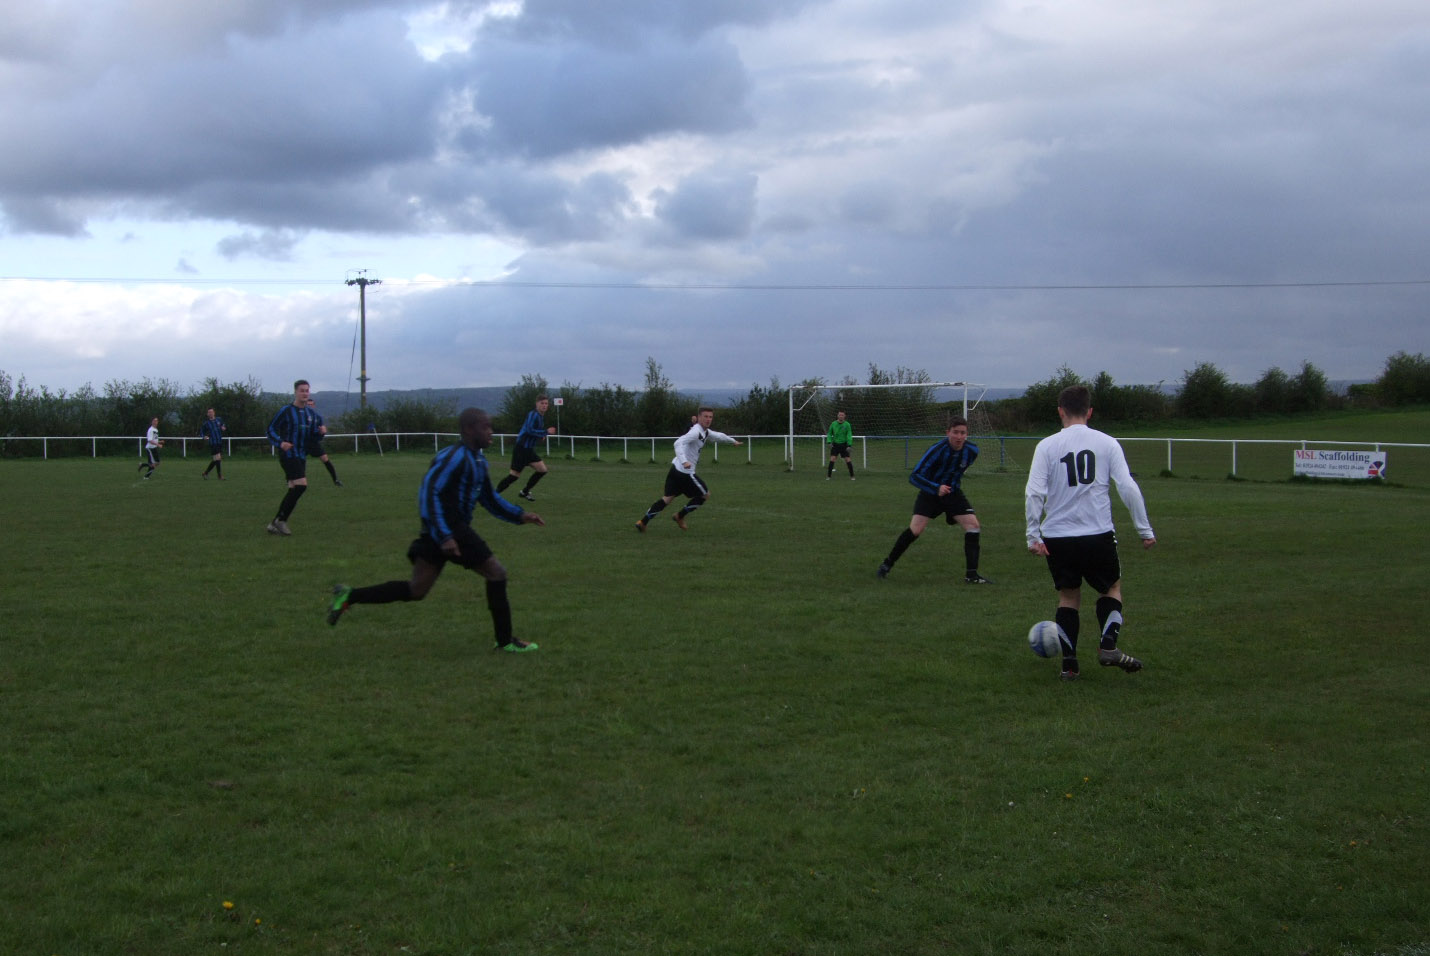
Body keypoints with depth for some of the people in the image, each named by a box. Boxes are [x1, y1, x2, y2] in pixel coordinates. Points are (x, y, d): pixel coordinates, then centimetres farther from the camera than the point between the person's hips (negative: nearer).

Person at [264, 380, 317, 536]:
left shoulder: (310, 412, 13)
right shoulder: (286, 410, -7)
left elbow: (312, 435, 23)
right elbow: (271, 429, -5)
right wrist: (280, 442, -20)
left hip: (302, 456, 8)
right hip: (288, 454, -8)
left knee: (294, 490, 5)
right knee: (301, 485, -19)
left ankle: (274, 525, 12)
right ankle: (280, 521, -11)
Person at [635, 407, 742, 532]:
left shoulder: (706, 432, 15)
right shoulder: (696, 431, -16)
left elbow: (718, 435, 36)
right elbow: (678, 443, -29)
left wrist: (732, 441, 52)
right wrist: (684, 461, -41)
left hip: (676, 469, 10)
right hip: (685, 471, -10)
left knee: (668, 497, 11)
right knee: (705, 495, 7)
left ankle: (643, 522, 6)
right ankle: (680, 516, 15)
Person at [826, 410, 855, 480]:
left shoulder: (847, 424, -4)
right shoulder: (833, 424, 0)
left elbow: (849, 435, -7)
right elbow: (829, 434, 7)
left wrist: (849, 445, -15)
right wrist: (829, 442, -8)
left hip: (843, 445, -1)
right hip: (835, 444, 1)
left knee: (848, 460, -2)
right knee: (832, 459, -11)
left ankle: (852, 476, 11)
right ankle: (828, 476, -3)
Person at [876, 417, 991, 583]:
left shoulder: (972, 451, -11)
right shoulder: (937, 450, -27)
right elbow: (914, 477, -31)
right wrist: (936, 488, -42)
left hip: (953, 493, 4)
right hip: (930, 493, -4)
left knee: (973, 527, -11)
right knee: (915, 529, -18)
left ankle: (971, 575, -3)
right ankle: (887, 564, 1)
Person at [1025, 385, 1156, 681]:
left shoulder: (1047, 445, -1)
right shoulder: (1106, 443, 1)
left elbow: (1034, 493, -8)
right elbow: (1128, 487, -3)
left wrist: (1033, 535, -3)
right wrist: (1144, 529, 3)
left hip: (1057, 537, 1)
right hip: (1098, 535, 0)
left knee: (1068, 596, 17)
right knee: (1111, 588, 21)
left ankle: (1069, 663, 12)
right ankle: (1108, 647, 3)